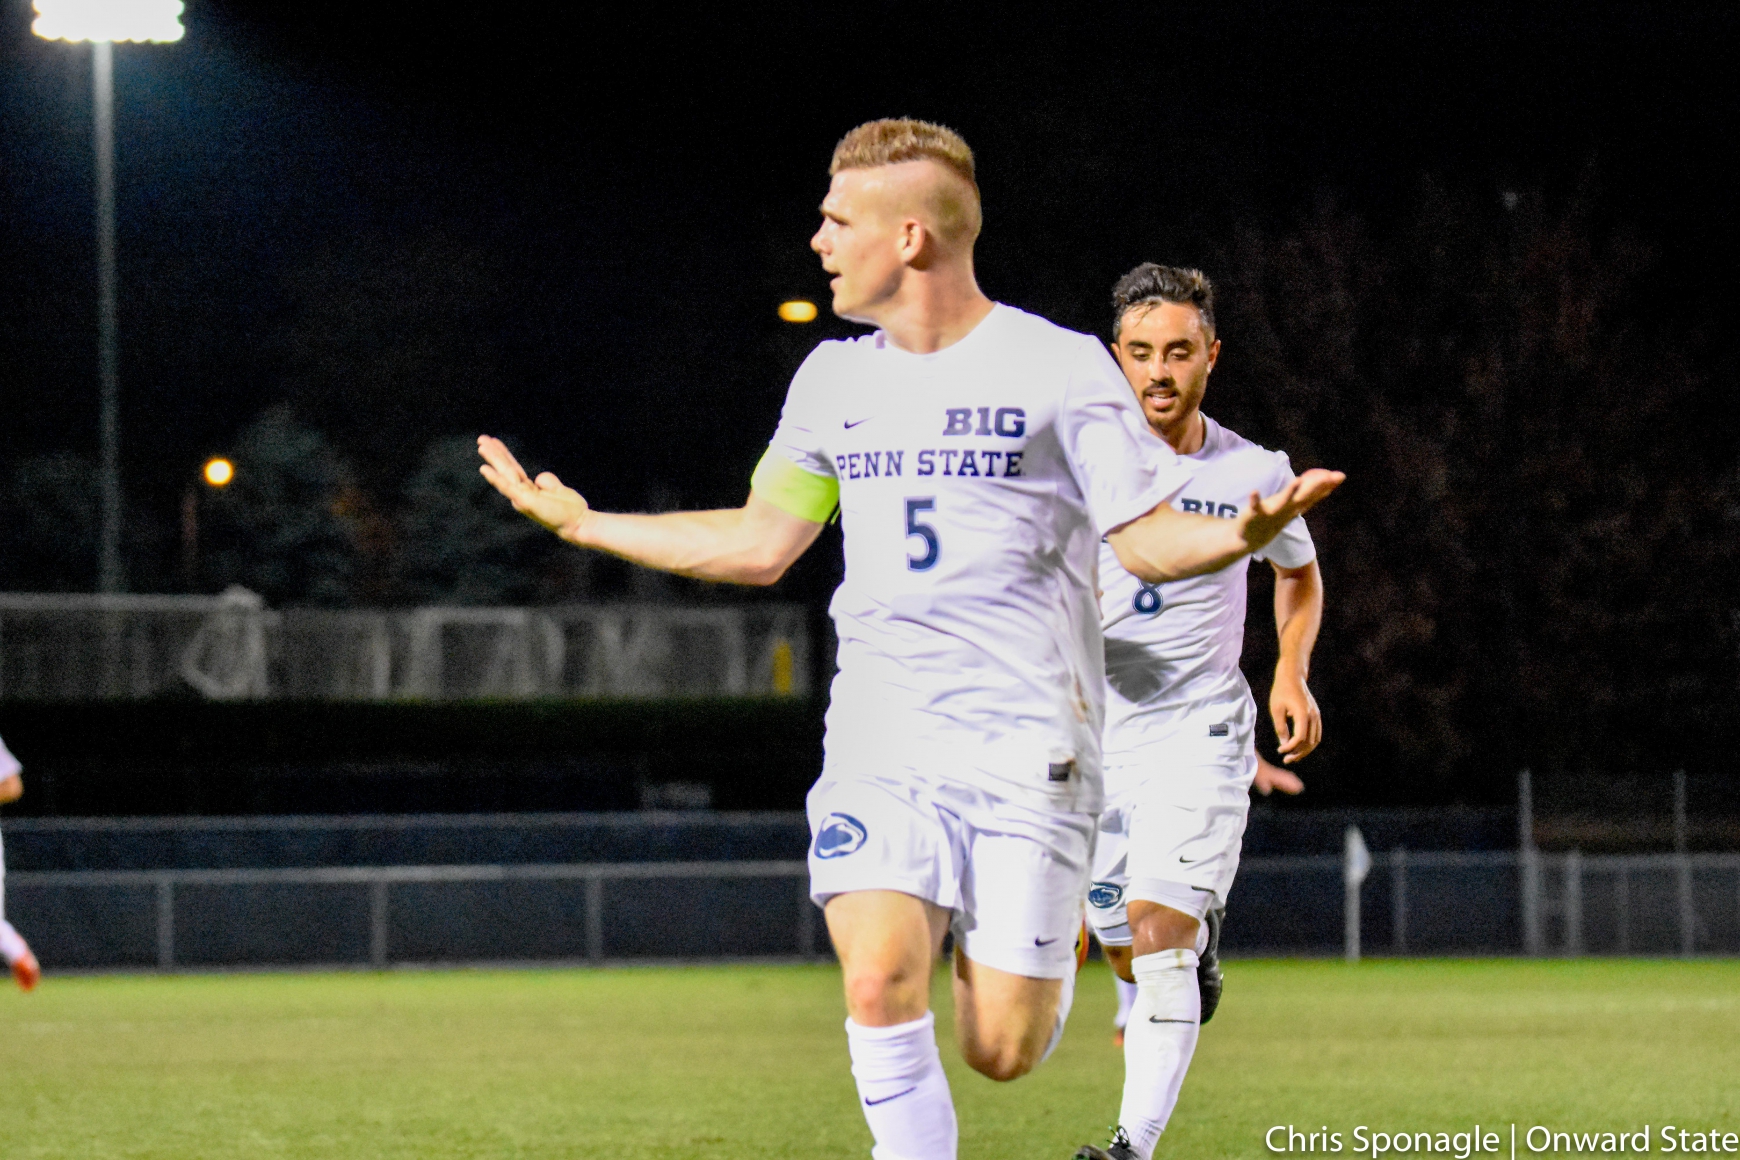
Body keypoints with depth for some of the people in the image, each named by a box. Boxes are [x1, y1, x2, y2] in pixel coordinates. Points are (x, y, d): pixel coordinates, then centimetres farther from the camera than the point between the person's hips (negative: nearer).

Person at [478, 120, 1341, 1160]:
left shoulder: (1060, 369, -3)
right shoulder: (834, 381, 12)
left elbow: (1151, 540, -2)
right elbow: (759, 544, 22)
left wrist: (1245, 531, -24)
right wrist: (580, 522, 24)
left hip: (1026, 749, -3)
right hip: (878, 745, 4)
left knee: (1000, 1050, -5)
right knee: (880, 986, -21)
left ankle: (1054, 961, 31)